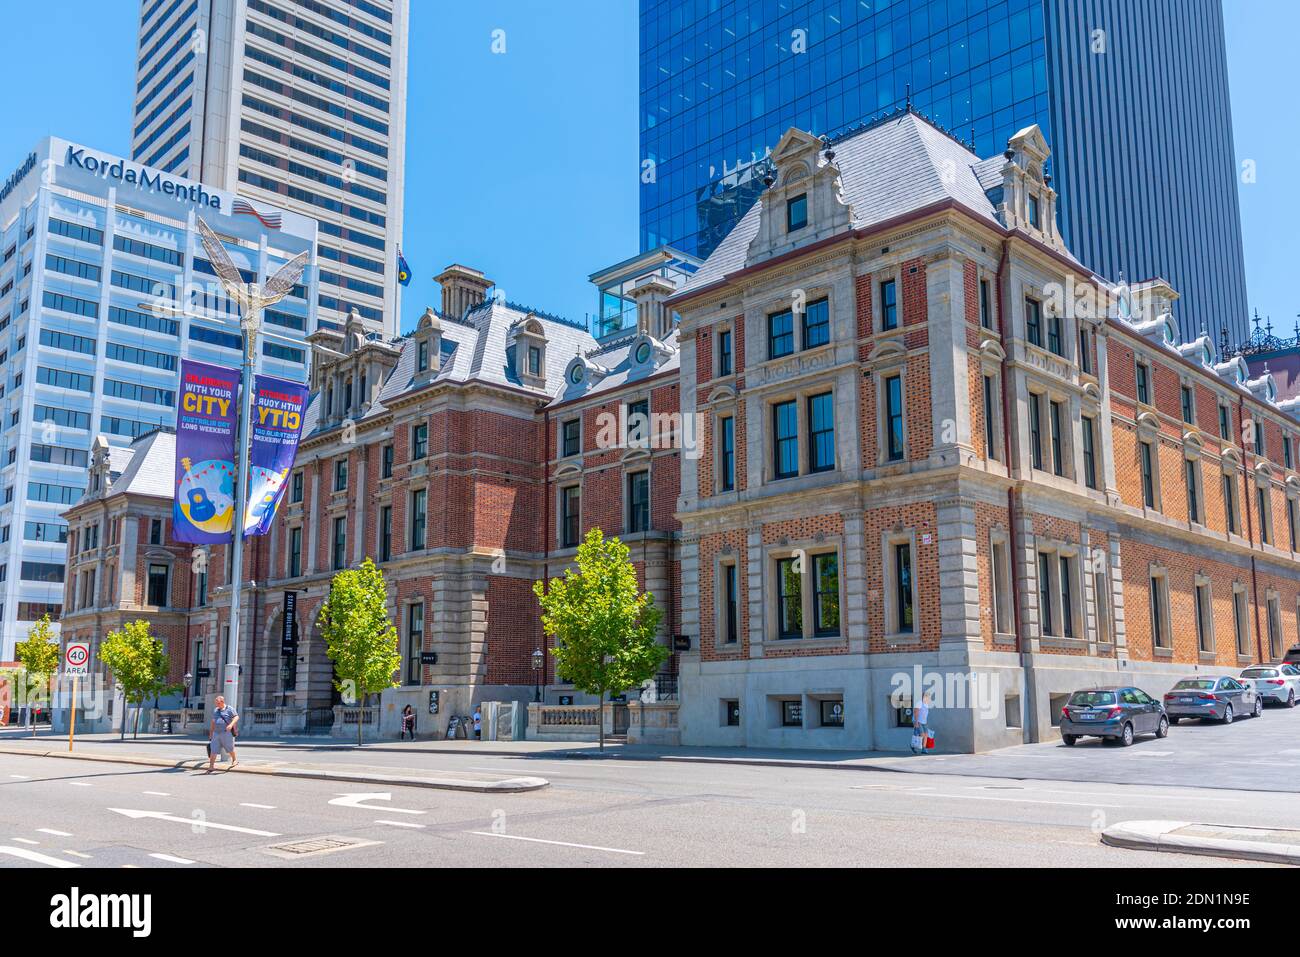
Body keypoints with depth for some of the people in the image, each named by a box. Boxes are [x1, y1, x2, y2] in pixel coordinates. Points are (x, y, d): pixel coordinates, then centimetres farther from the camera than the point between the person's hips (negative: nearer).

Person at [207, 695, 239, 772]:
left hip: (226, 733, -5)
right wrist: (211, 733, 19)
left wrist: (231, 725, -29)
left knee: (230, 748, 8)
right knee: (213, 750, -2)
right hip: (216, 733, 5)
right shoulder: (215, 710, 14)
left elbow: (236, 717, -12)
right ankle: (211, 766, -1)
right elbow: (213, 722, 20)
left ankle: (235, 760, 30)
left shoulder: (229, 709, -5)